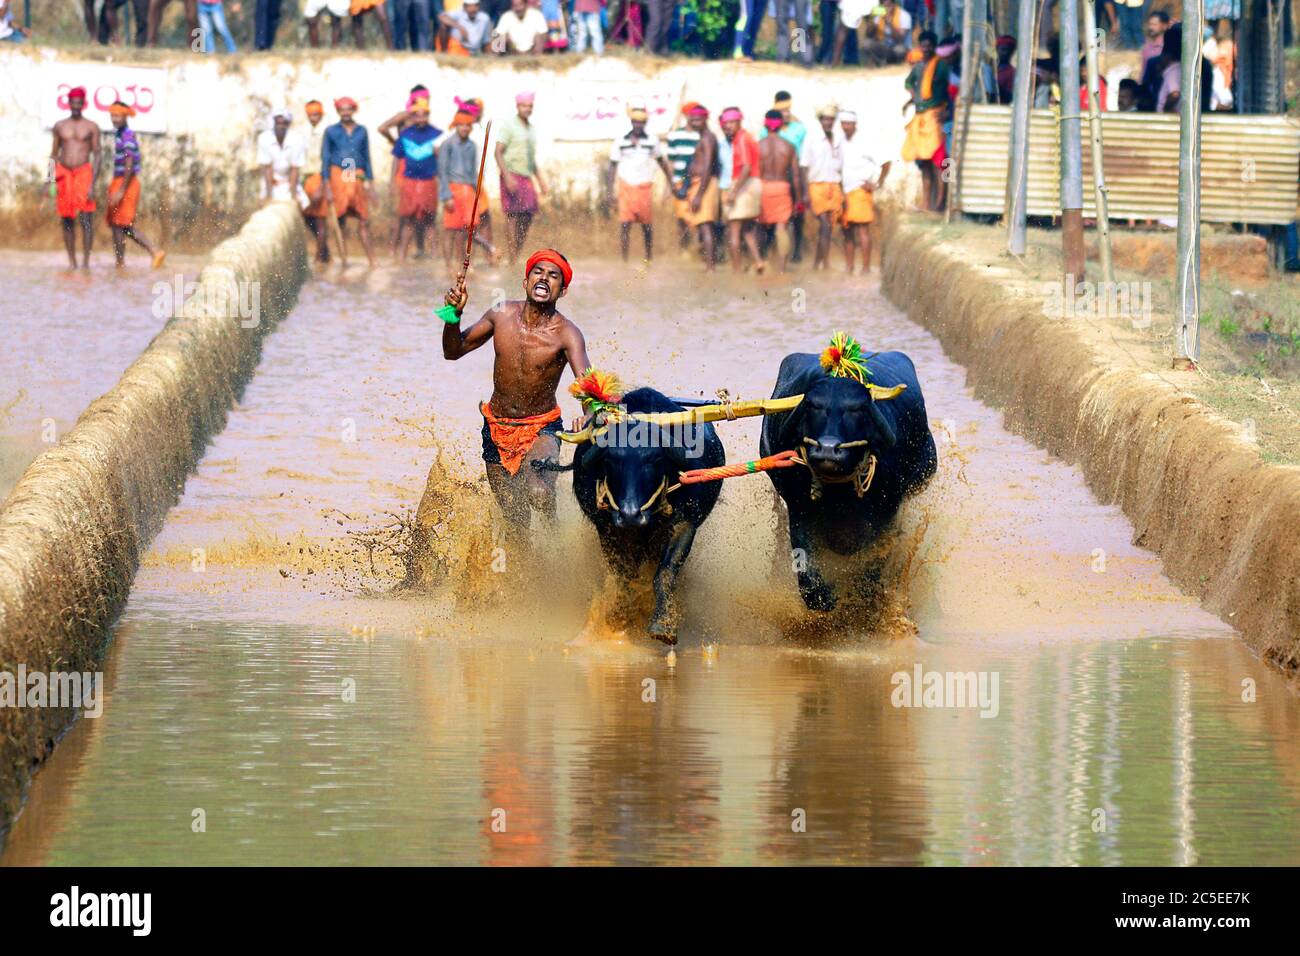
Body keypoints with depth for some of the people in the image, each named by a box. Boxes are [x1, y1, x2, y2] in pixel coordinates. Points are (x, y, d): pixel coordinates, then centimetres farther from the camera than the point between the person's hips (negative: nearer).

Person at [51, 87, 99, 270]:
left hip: (83, 173, -3)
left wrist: (93, 184, -11)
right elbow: (54, 154, 15)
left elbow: (97, 156, -2)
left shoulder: (91, 127, 1)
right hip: (63, 174, 3)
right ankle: (72, 262, 10)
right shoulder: (60, 126, 10)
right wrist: (50, 181, 7)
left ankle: (86, 261, -10)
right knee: (67, 221, 4)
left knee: (86, 219, -11)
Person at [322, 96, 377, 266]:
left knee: (364, 220, -3)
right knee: (341, 220, 0)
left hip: (357, 177, 1)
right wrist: (327, 186, -2)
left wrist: (368, 181, 10)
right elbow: (325, 158, 5)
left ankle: (371, 259, -1)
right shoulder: (331, 131, 6)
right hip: (338, 175, -1)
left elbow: (366, 157, 16)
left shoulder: (361, 131, 12)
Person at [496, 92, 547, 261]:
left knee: (528, 217, 4)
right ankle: (512, 260, -12)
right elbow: (498, 152, -12)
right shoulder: (508, 125, -5)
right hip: (512, 176, -8)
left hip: (527, 177, 8)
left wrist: (541, 180, 20)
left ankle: (516, 254, 12)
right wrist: (507, 176, -21)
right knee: (513, 216, -11)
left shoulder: (531, 129, 18)